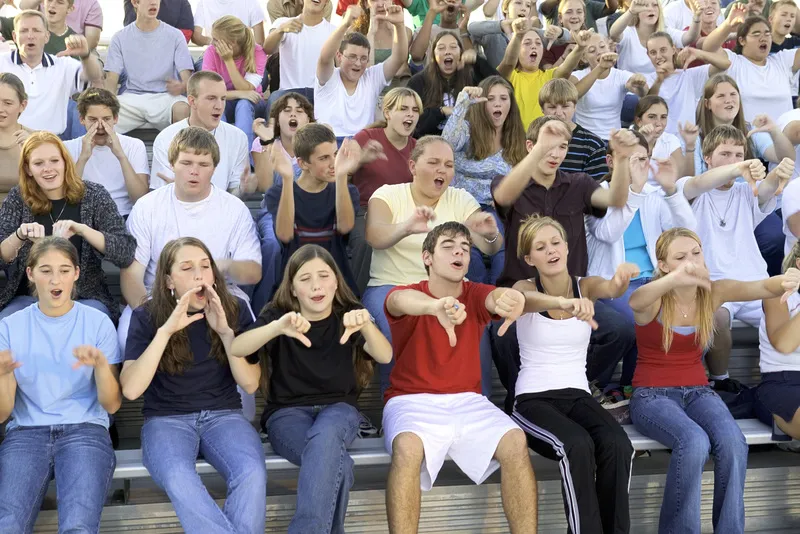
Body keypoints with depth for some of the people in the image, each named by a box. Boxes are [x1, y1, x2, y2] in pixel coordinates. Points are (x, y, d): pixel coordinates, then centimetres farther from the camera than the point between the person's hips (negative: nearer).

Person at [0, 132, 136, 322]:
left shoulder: (93, 195, -2)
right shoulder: (17, 198, 3)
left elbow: (127, 253, -12)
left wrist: (82, 229, -27)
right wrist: (20, 235, -25)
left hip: (85, 299, -1)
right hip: (29, 298, 1)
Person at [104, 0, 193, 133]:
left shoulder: (175, 36, 7)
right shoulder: (120, 38, 11)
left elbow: (187, 78, 0)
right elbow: (111, 79, 5)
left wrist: (181, 87, -27)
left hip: (165, 96, -1)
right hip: (132, 97, 1)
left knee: (183, 109, -35)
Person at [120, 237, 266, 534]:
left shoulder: (235, 310, 0)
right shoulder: (147, 316, -5)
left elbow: (250, 384, -4)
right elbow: (130, 390, -16)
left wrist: (226, 331, -18)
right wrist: (166, 330, -24)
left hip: (223, 414, 2)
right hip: (167, 418, -1)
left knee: (253, 475, -33)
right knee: (178, 479, -37)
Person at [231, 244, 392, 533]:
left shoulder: (348, 314, 3)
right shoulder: (278, 314, 0)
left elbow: (385, 356, -15)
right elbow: (235, 349, -20)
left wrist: (365, 324, -37)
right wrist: (278, 327, -39)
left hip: (338, 408, 1)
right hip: (288, 412, -1)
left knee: (324, 437, -39)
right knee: (338, 464, -36)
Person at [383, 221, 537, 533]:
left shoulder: (475, 296, 6)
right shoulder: (408, 295, -3)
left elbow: (496, 297, -19)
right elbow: (400, 300, -31)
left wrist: (510, 298, -47)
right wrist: (437, 305, -56)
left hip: (467, 402, 3)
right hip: (413, 401, -3)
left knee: (516, 442, -25)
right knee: (408, 447, -36)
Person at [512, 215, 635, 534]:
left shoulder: (586, 285, 4)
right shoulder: (526, 288, -4)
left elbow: (611, 289, -21)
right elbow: (524, 300, -31)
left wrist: (622, 278, -47)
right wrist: (563, 303, -54)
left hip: (578, 396, 3)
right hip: (534, 400, -3)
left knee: (618, 445, -28)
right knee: (578, 446, -33)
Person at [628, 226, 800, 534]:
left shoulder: (713, 293, -2)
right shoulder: (655, 300, -13)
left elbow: (761, 288, -19)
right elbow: (635, 302, -40)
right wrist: (674, 279, -61)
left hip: (697, 392, 4)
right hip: (652, 395, -4)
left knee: (733, 443, -28)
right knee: (694, 442, -34)